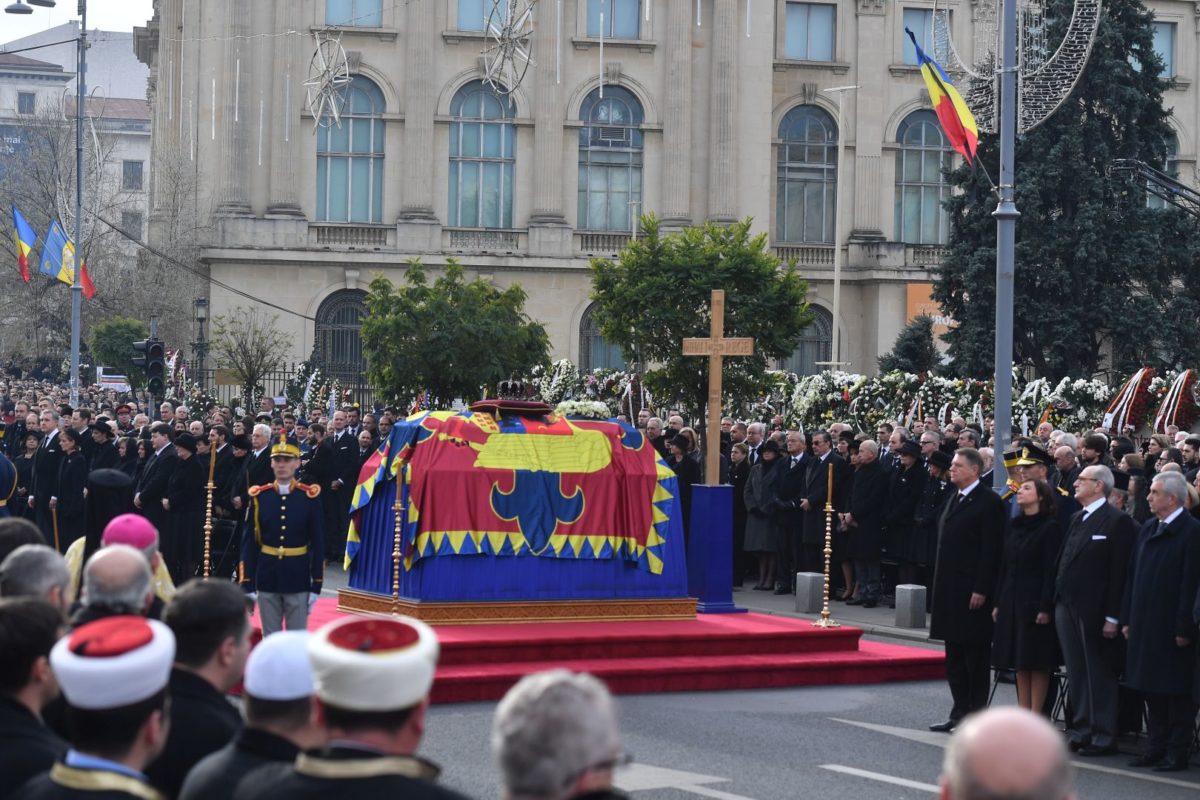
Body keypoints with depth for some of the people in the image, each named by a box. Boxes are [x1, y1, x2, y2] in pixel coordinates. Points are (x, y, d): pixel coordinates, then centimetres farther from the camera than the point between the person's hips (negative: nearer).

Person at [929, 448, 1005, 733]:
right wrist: (941, 586, 13)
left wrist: (981, 590, -19)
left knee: (976, 655, -1)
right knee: (955, 656, 12)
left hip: (973, 592, -9)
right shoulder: (955, 499, 15)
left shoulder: (989, 502, -11)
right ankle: (960, 713, 19)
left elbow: (991, 550, -15)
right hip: (951, 590, 9)